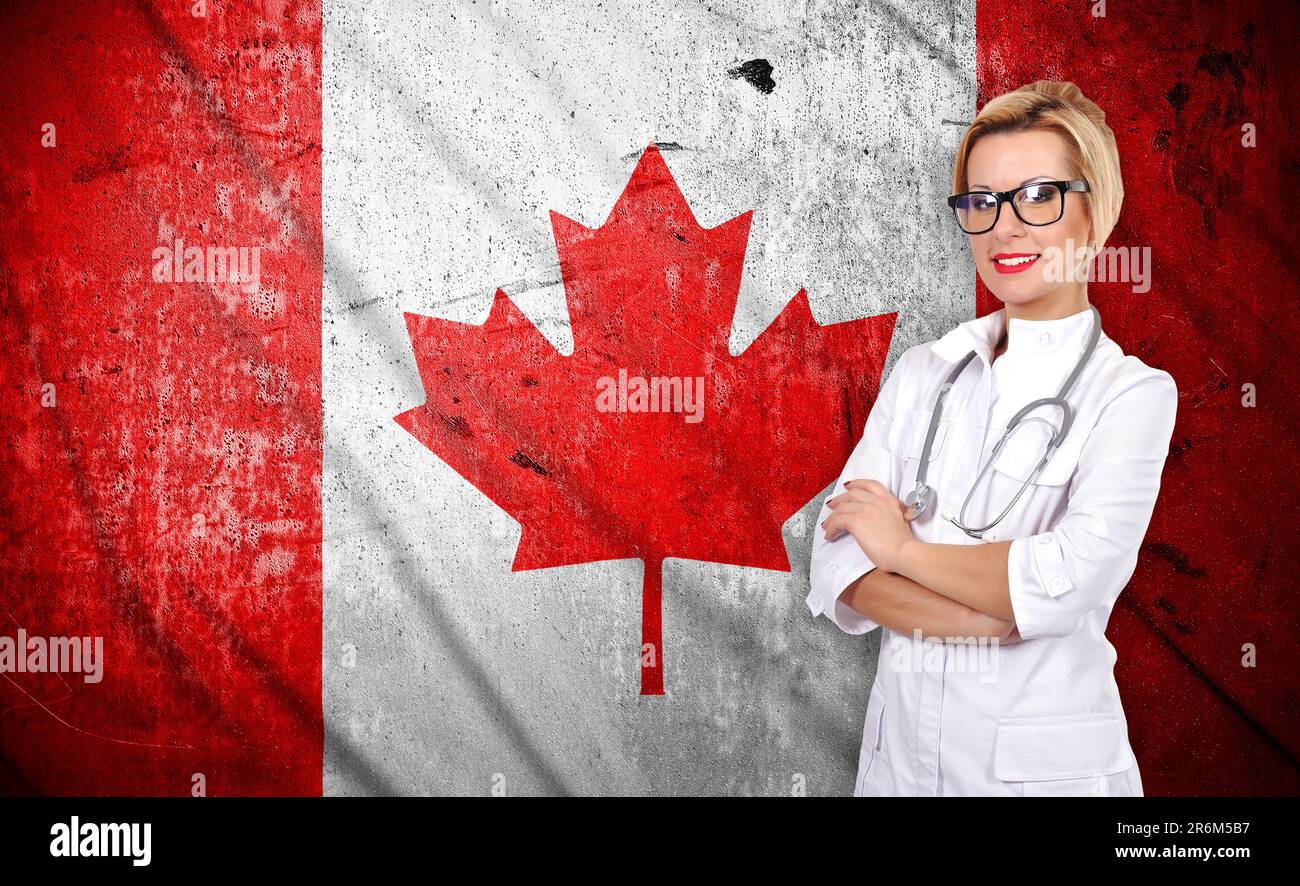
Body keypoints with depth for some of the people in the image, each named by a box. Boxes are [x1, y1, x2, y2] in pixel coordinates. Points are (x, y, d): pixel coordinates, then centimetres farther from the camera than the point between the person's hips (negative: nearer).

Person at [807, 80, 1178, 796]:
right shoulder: (921, 373, 3)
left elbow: (1072, 580, -23)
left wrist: (903, 548, -11)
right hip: (897, 746, 4)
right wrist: (998, 615, -19)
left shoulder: (1133, 392, -8)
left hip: (1045, 761, -3)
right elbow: (836, 566, -6)